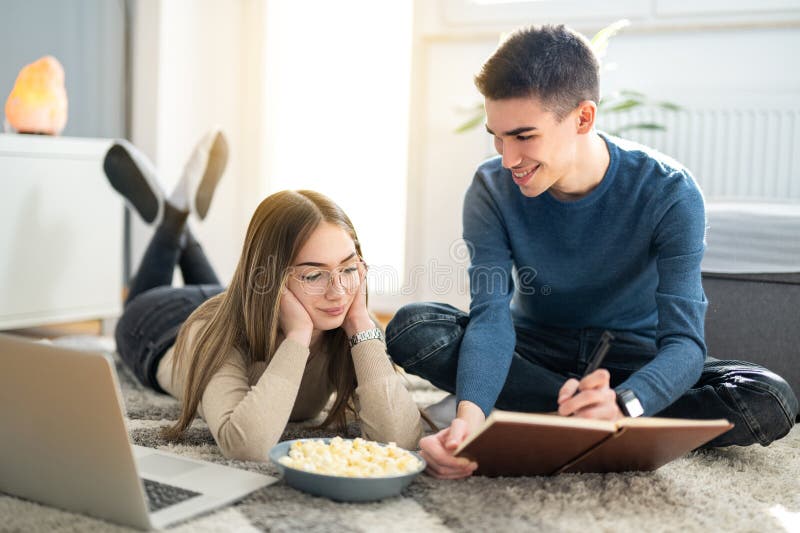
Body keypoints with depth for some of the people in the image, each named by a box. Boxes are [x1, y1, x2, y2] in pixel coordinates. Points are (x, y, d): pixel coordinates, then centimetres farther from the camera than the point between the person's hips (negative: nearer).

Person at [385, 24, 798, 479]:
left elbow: (684, 340, -27)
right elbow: (491, 317, -25)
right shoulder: (492, 191, -15)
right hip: (536, 352, 1)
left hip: (636, 363, 0)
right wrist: (471, 413, -46)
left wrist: (622, 405, -50)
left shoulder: (669, 194, -21)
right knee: (412, 329, -25)